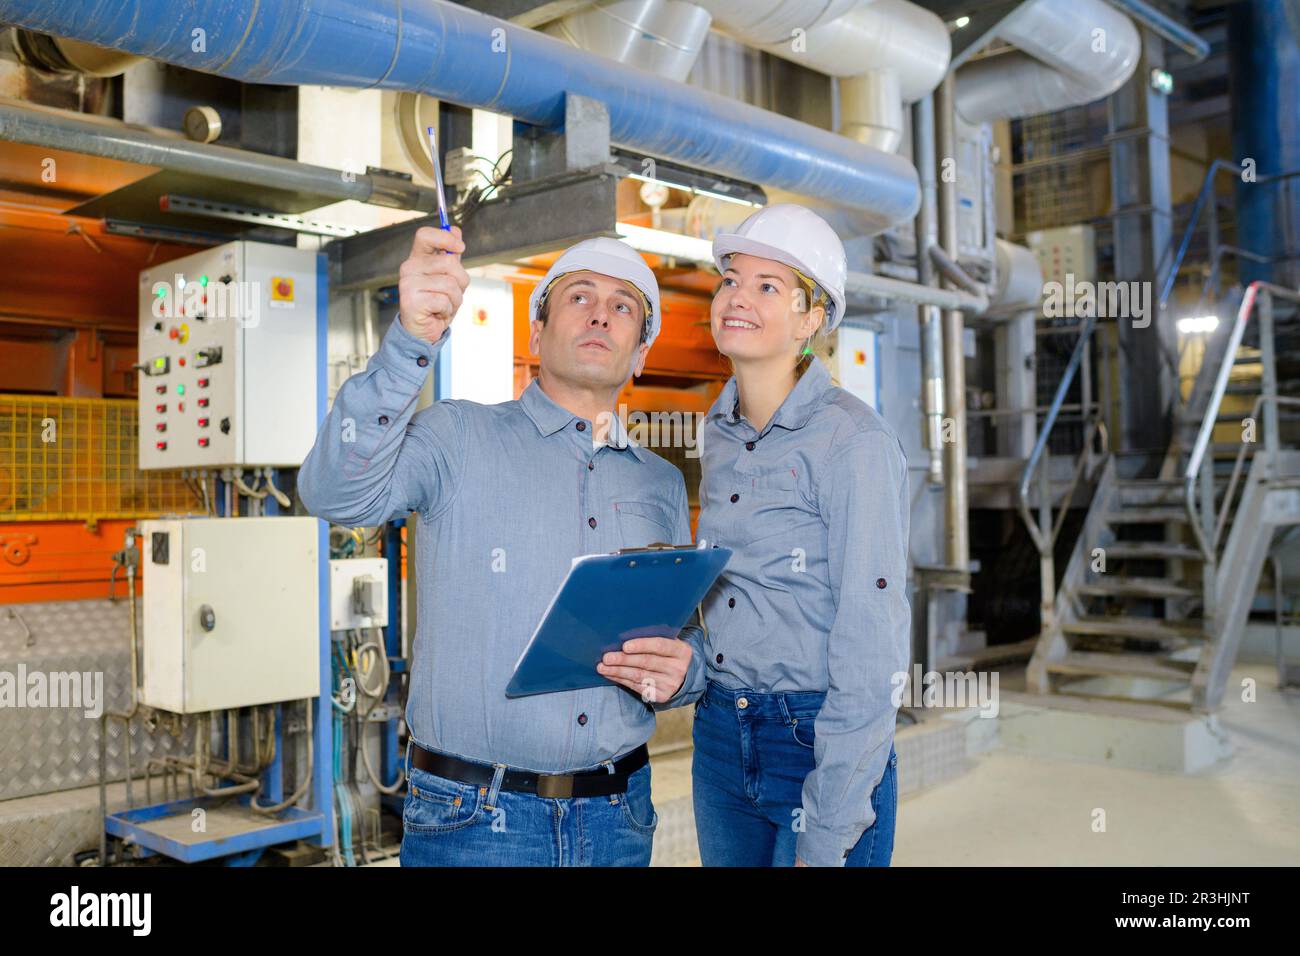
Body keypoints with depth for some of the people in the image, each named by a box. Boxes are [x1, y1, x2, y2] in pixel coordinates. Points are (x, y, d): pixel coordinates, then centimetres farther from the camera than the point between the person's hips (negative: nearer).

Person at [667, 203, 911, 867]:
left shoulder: (855, 443, -16)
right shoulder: (720, 434, 5)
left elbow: (872, 645, -19)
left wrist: (827, 840, -19)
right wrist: (682, 670, 2)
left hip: (822, 746, -6)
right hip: (719, 736, 7)